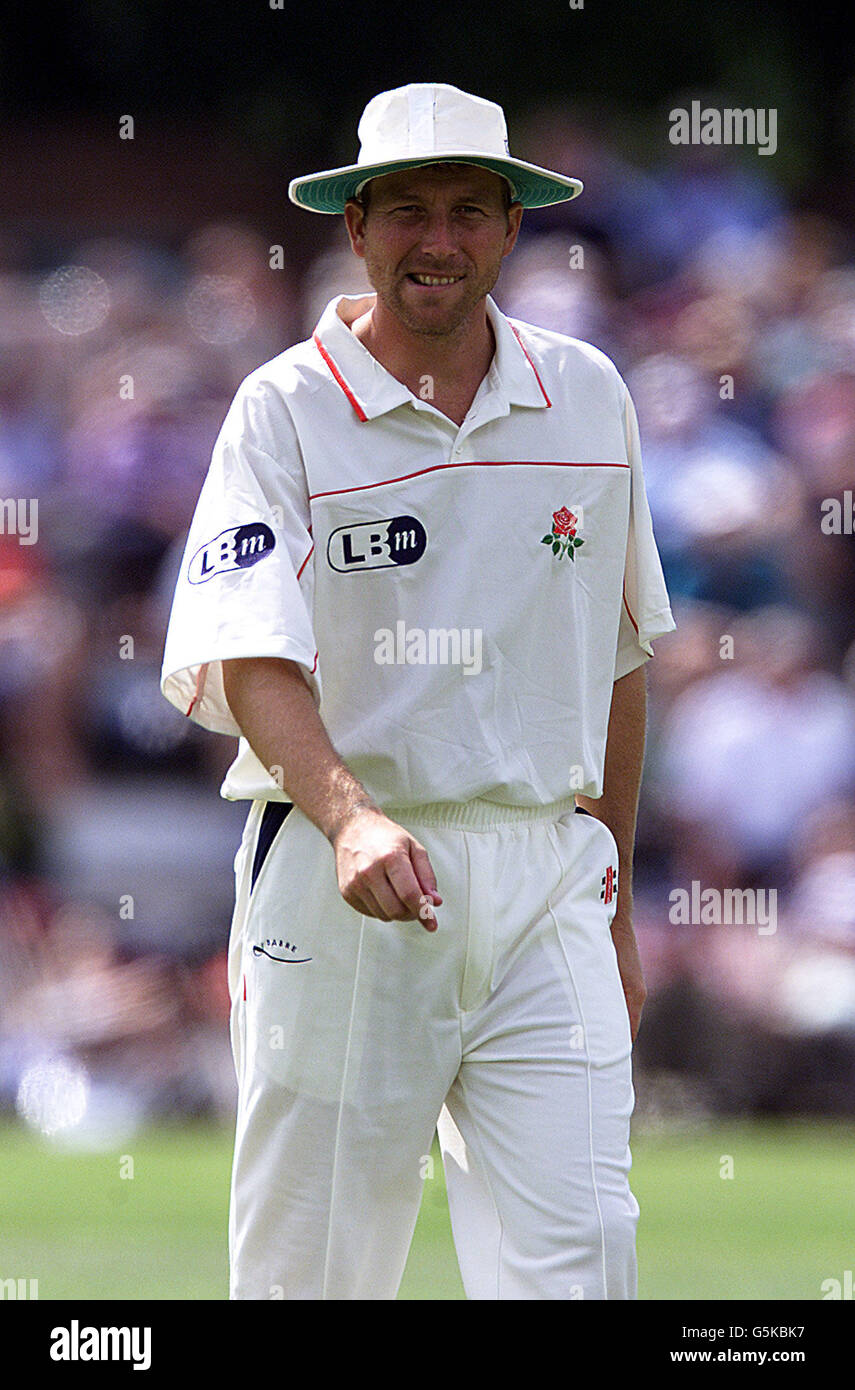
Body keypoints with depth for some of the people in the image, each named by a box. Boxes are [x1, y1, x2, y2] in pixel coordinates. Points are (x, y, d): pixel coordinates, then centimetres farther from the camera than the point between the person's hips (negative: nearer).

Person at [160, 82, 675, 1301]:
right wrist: (349, 814, -33)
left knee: (577, 1262, -10)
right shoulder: (286, 409, -2)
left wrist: (615, 910, 18)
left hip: (546, 878, 3)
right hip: (335, 891, -2)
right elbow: (244, 659, -15)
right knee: (310, 1267, 1)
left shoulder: (589, 397, 10)